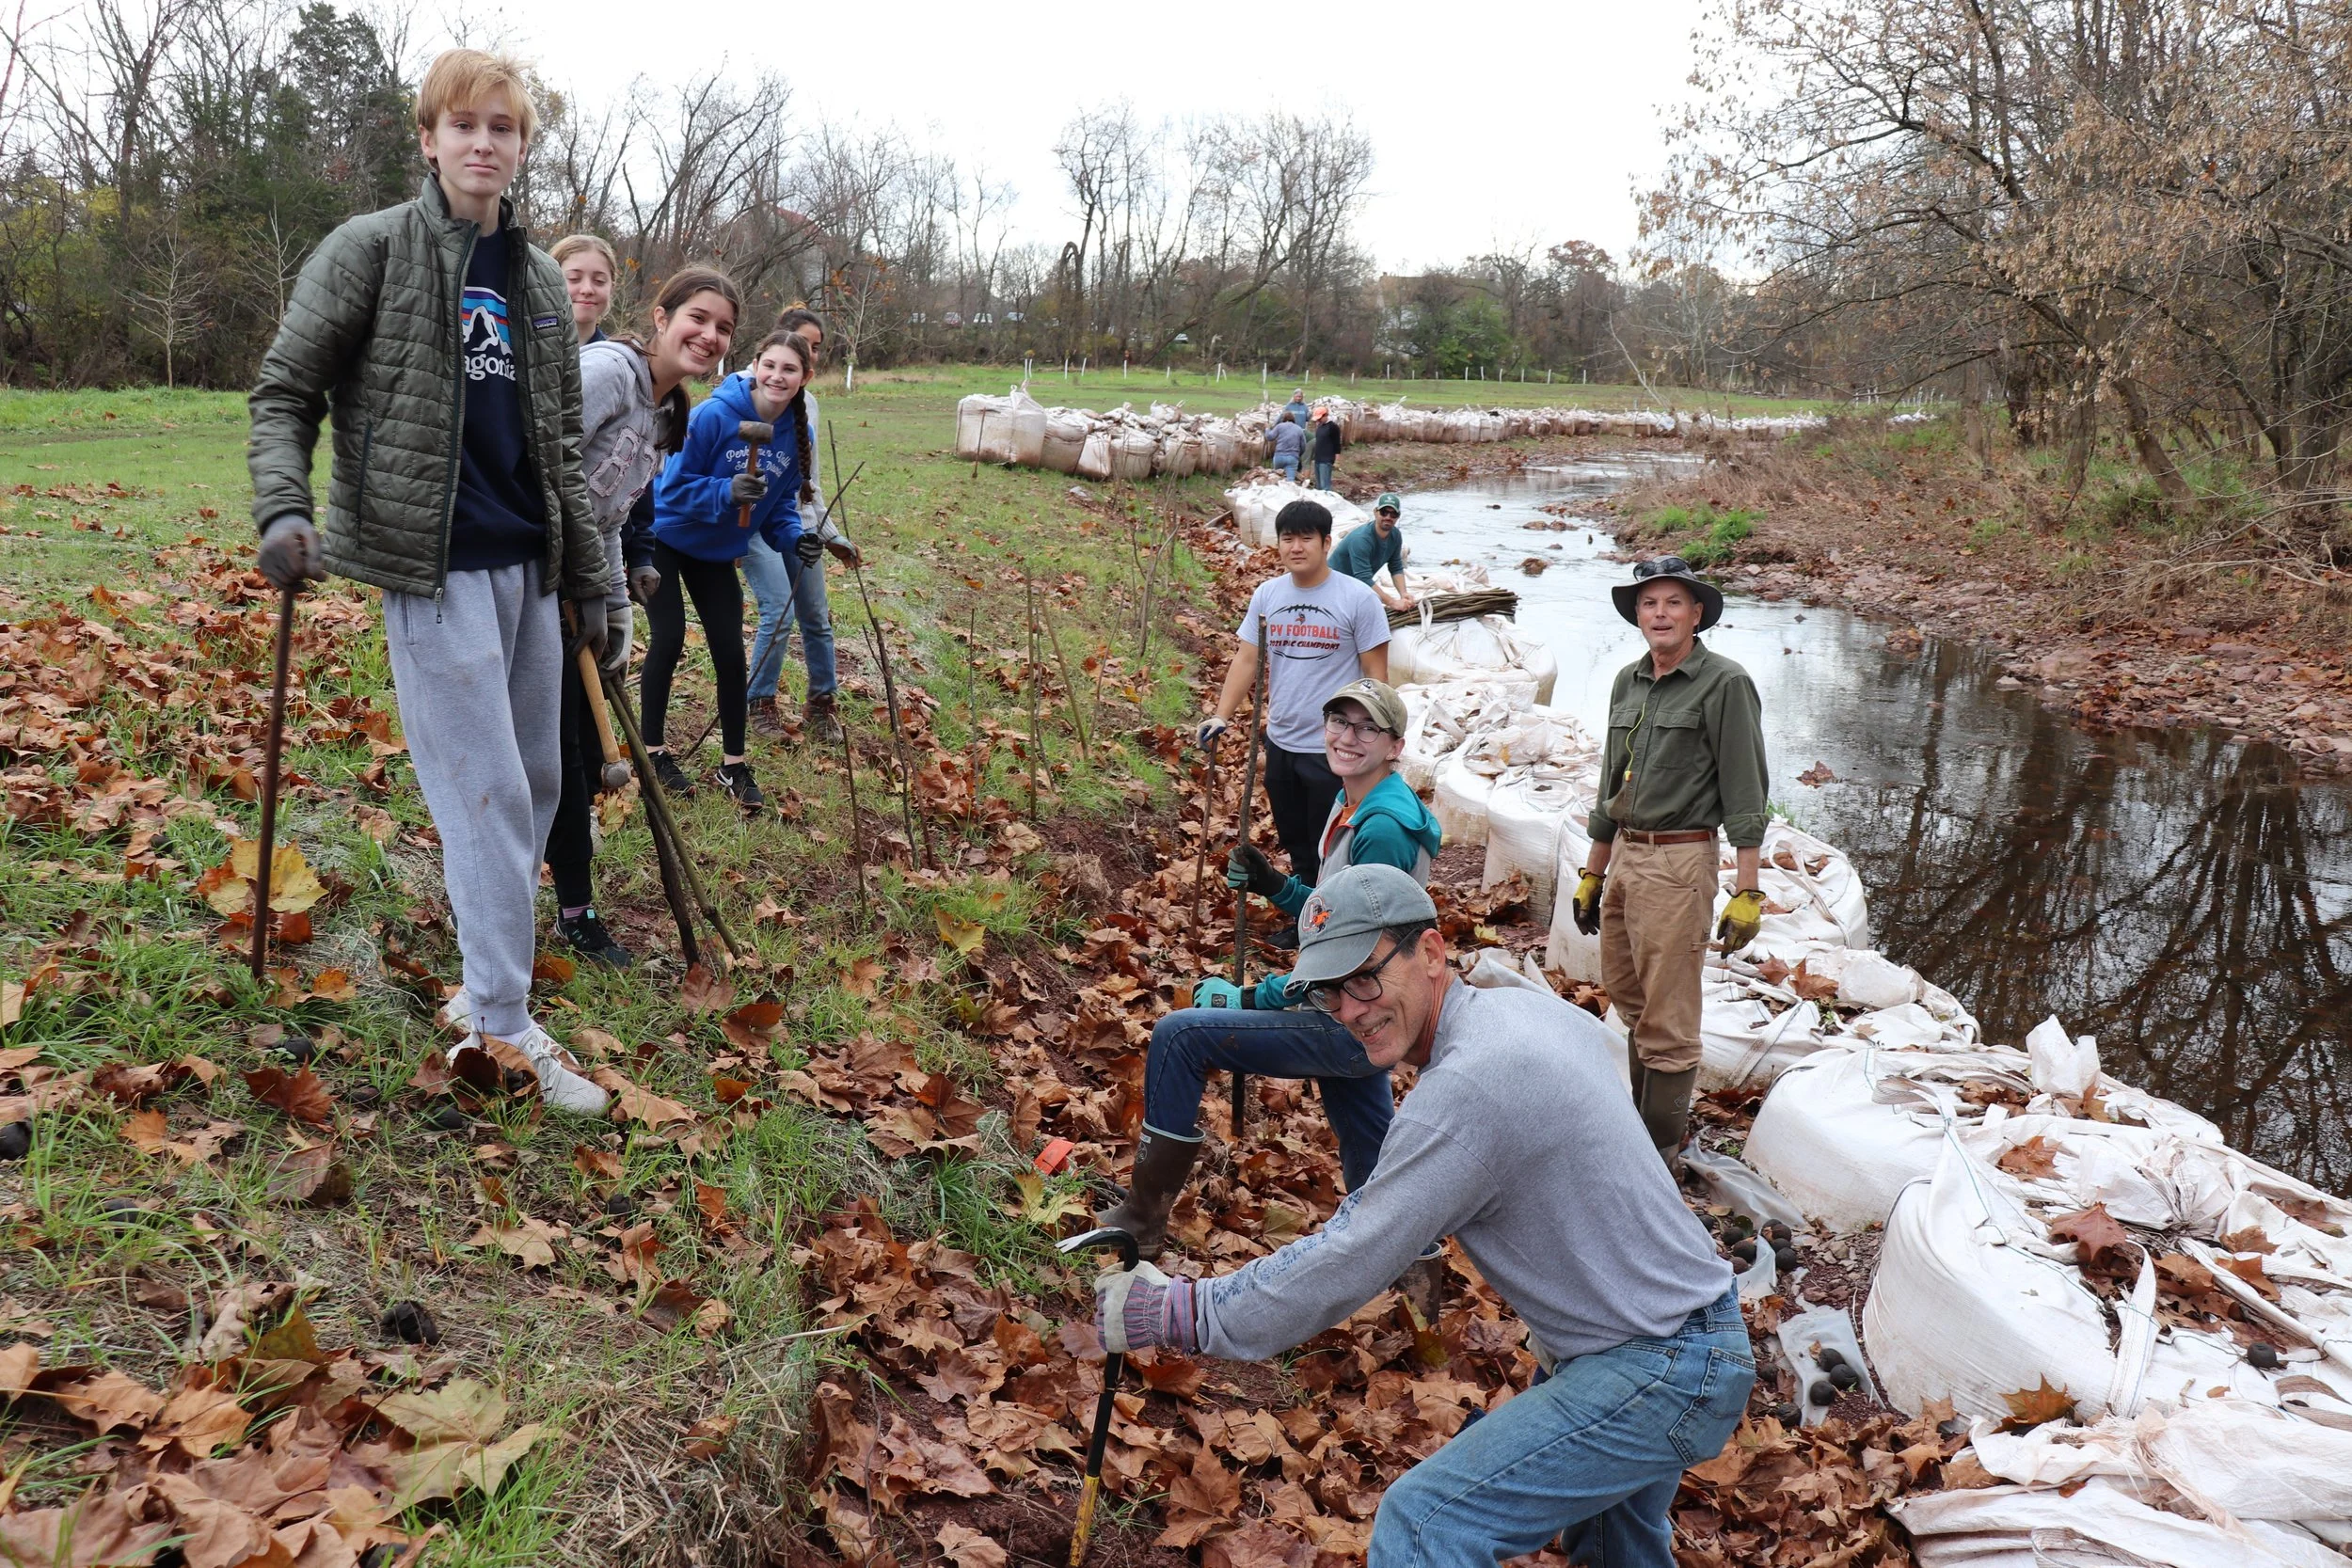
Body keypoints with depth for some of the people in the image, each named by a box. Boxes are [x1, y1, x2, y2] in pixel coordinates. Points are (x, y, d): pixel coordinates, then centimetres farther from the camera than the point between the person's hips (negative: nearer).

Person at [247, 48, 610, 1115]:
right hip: (436, 565, -6)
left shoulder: (539, 280, 13)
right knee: (488, 793, -7)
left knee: (537, 778, 12)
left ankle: (487, 948, 29)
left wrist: (589, 585, 15)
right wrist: (283, 510, -19)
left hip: (528, 565, 6)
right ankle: (503, 1025, 1)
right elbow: (285, 391, -2)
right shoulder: (369, 250, -3)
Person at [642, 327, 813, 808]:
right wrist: (728, 492, -39)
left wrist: (793, 538, -19)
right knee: (669, 638, -7)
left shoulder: (797, 434, -10)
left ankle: (734, 765, 12)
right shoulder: (714, 415, -27)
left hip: (717, 552, 5)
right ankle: (653, 750, 12)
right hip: (665, 538, -4)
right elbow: (674, 487, -23)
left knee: (730, 650, 1)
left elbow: (782, 503, 1)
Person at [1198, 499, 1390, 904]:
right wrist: (1221, 716, -8)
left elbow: (1375, 674, -9)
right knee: (1295, 845, 20)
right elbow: (1247, 660, 4)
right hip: (1280, 744, 5)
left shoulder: (1357, 598, -12)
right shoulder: (1267, 594, 2)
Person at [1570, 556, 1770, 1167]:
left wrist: (1747, 893, -15)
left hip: (1679, 861, -7)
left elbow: (1746, 794, -10)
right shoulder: (1628, 681, 12)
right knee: (1629, 999, 18)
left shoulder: (1724, 684, -8)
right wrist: (1592, 874, 21)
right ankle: (1641, 1115, 34)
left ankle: (1661, 1144, 11)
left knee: (1667, 1020, -1)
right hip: (1623, 857, 7)